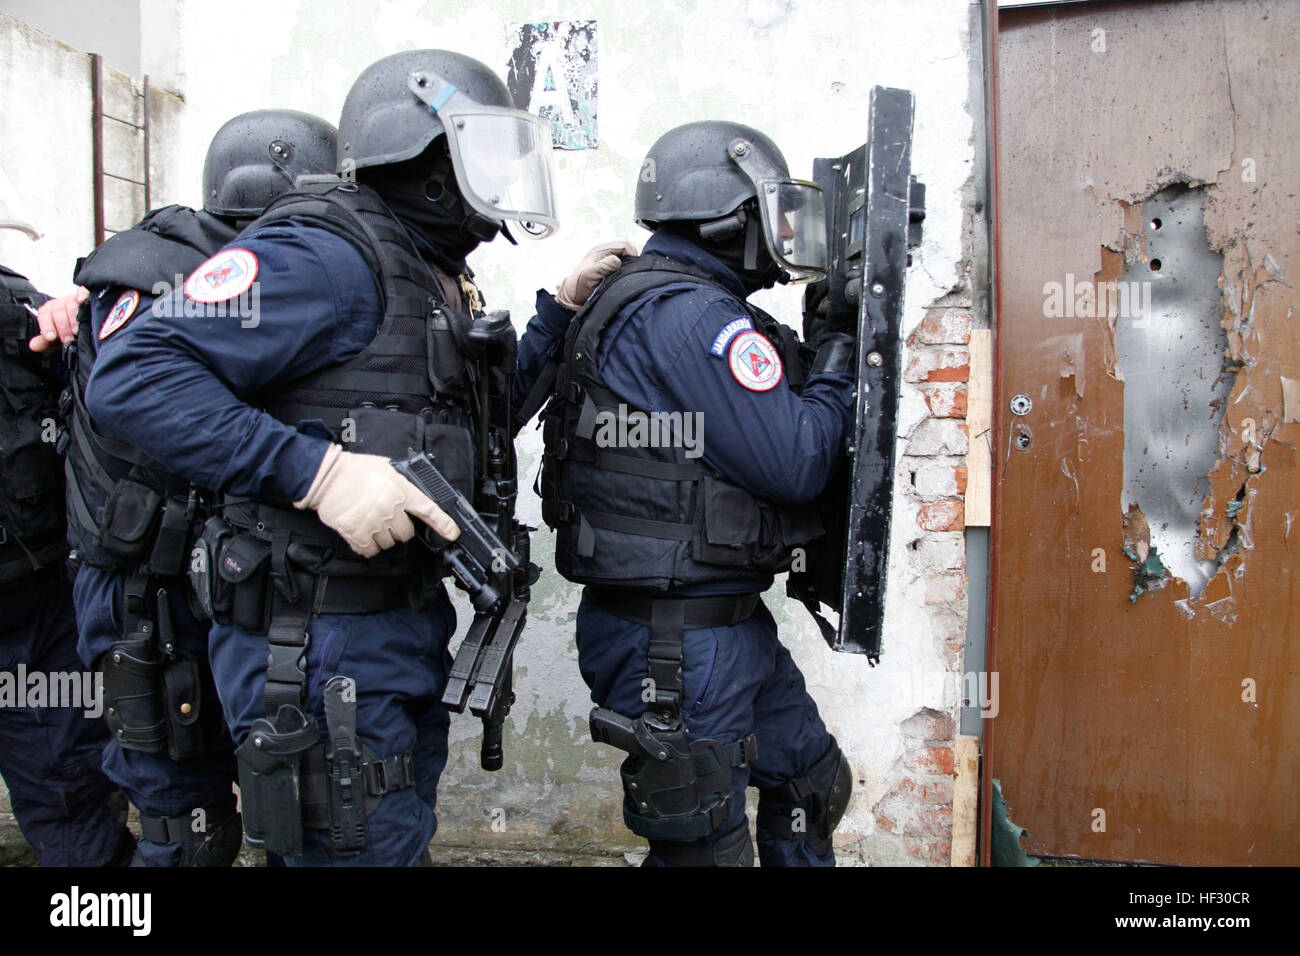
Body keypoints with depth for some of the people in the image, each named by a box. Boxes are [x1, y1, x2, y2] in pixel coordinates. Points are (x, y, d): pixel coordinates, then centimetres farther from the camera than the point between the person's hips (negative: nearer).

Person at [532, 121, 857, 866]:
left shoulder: (682, 309, 14)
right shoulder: (688, 314, -19)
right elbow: (791, 462, -21)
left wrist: (810, 360, 7)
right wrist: (840, 371, -4)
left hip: (731, 622, 10)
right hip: (678, 639, -10)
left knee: (814, 784, 24)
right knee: (708, 846, 6)